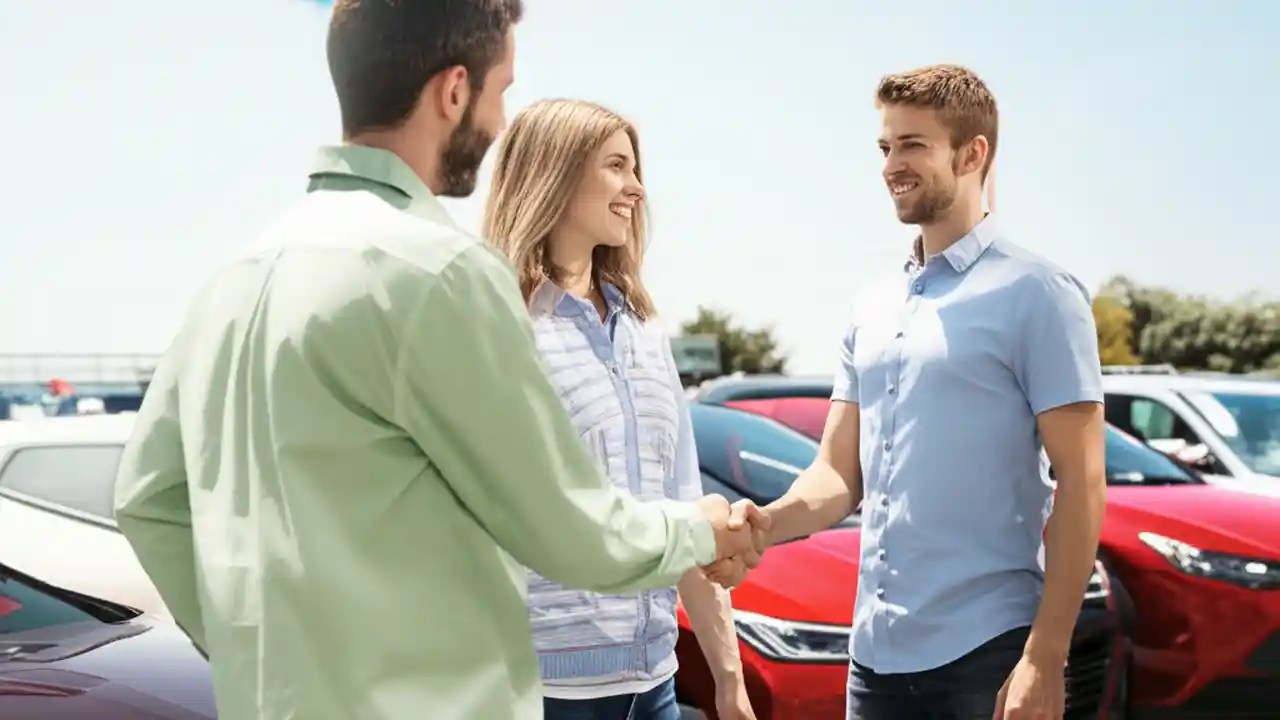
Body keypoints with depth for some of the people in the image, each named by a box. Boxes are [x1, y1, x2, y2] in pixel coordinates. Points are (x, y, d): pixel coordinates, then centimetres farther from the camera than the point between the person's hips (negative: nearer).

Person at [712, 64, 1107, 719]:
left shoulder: (1034, 294, -7)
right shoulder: (872, 309, 11)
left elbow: (1080, 483, -11)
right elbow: (839, 474, 10)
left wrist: (1045, 659, -16)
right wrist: (759, 527, -10)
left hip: (985, 649, -6)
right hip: (876, 651, 6)